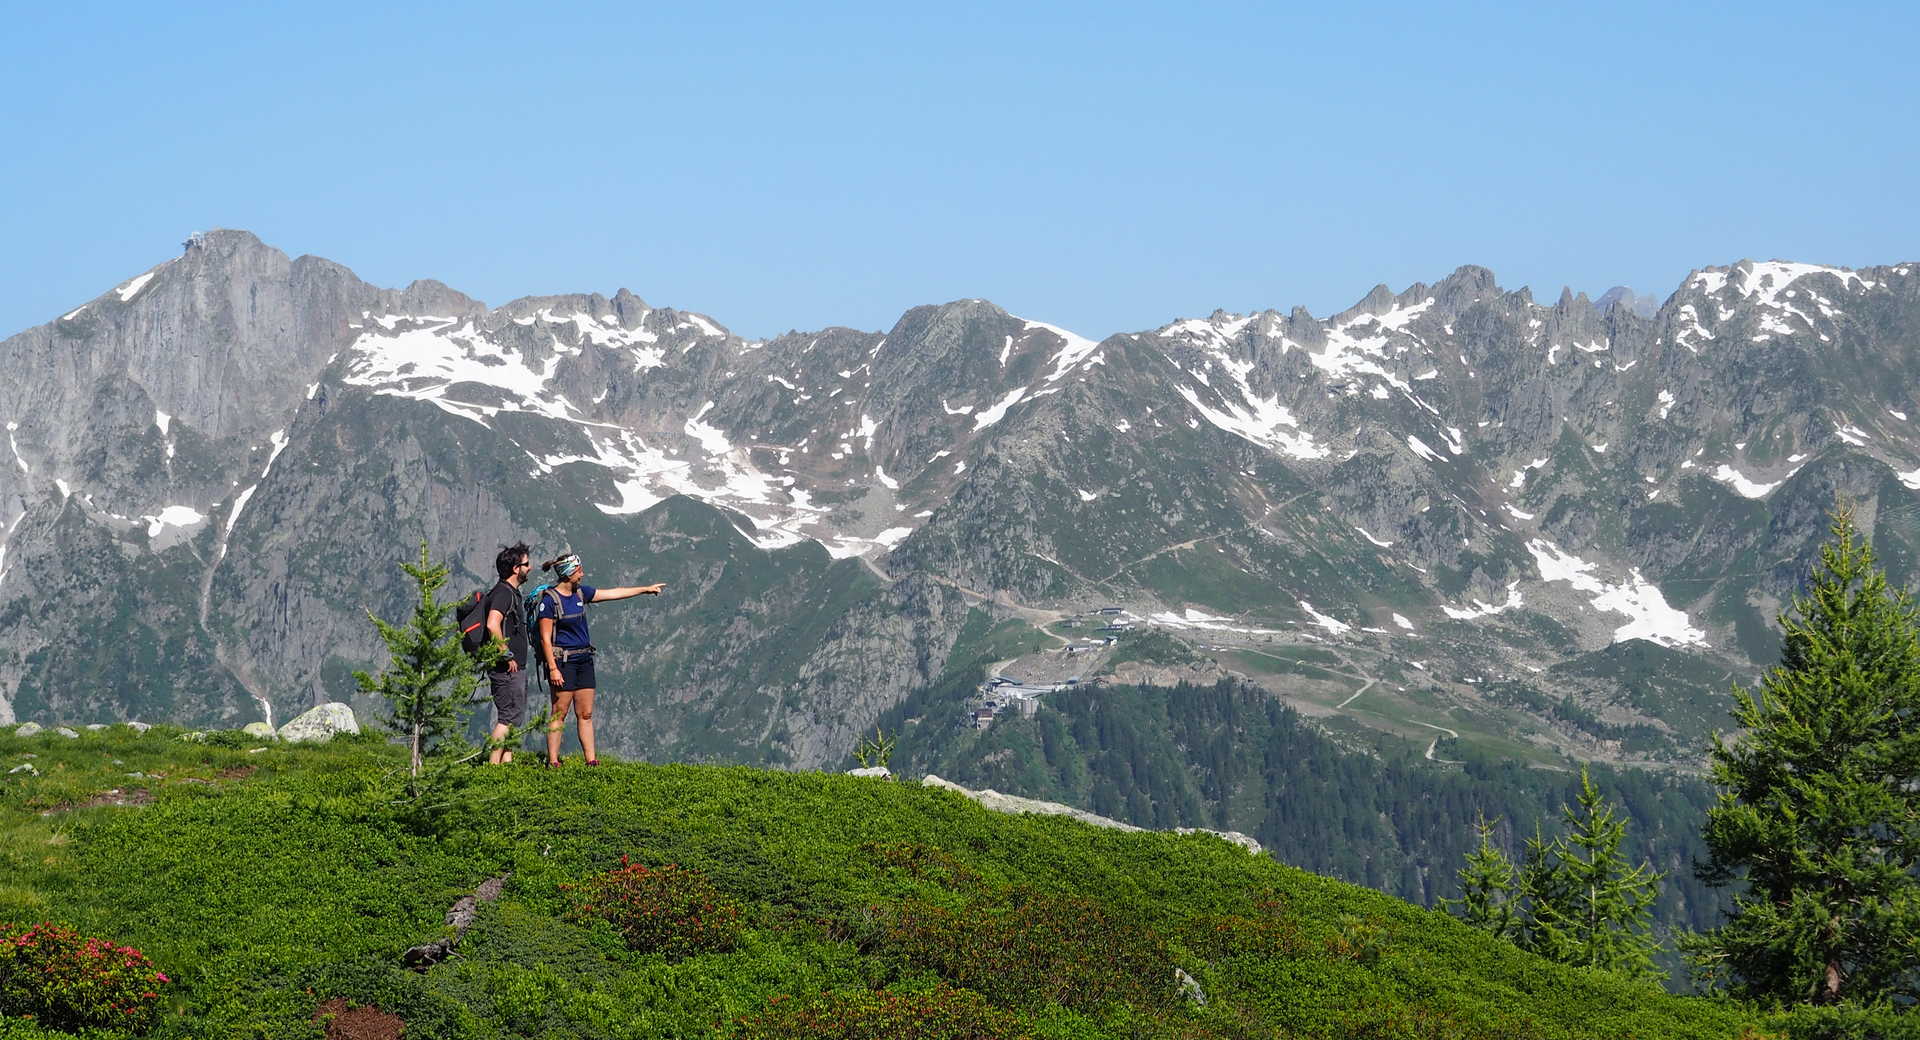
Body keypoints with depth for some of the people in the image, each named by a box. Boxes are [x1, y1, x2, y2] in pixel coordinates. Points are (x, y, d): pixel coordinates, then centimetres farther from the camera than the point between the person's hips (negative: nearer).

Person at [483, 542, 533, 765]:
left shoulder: (512, 593, 19)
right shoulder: (503, 593, -14)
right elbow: (492, 625, -29)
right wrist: (506, 655, -22)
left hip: (516, 667, 10)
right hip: (508, 669, -10)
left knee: (515, 717, 11)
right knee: (508, 716, -11)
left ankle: (507, 761, 13)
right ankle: (493, 764, -12)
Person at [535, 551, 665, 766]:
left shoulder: (580, 593, 9)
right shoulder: (550, 600, -12)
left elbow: (612, 593, 19)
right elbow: (545, 638, -14)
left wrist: (646, 589, 23)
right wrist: (553, 668, -19)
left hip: (584, 659, 7)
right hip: (563, 660, -7)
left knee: (585, 713, 6)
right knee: (559, 713, -6)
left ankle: (591, 759, 7)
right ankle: (552, 761, -3)